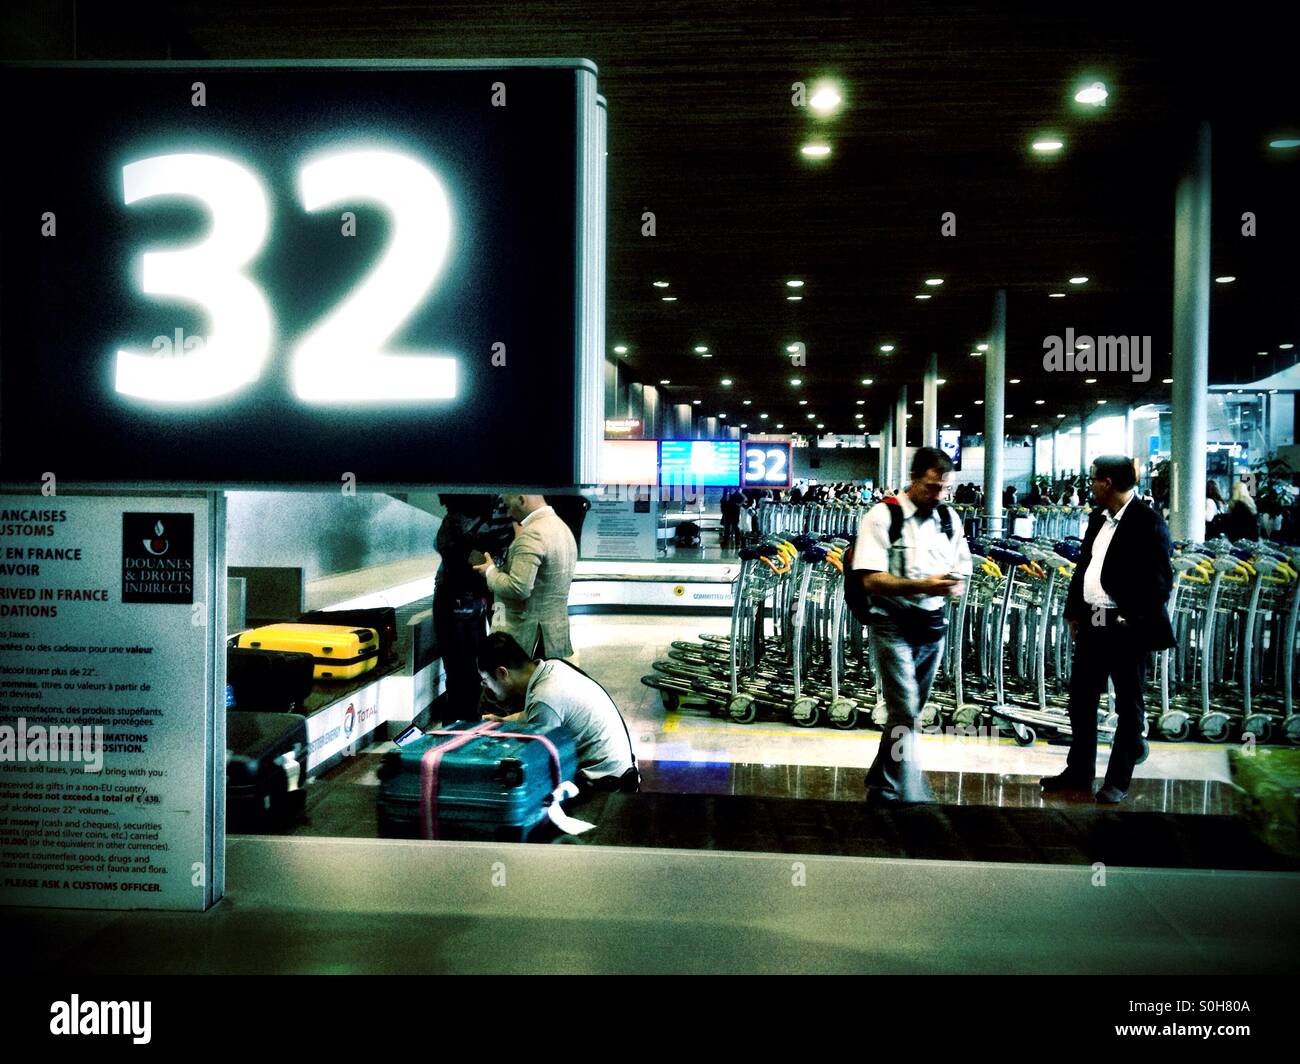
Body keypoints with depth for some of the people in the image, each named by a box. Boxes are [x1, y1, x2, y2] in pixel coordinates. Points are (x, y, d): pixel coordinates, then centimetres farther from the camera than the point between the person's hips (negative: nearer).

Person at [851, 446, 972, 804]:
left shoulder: (949, 519, 8)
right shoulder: (883, 516, -10)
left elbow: (962, 570, 13)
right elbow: (871, 579, -18)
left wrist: (955, 585, -11)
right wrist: (922, 585, -29)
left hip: (932, 627, 6)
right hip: (894, 627, -6)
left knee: (907, 712, 17)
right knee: (905, 714, -12)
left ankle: (881, 787, 33)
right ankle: (912, 797, -8)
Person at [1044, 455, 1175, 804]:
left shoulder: (1148, 523, -13)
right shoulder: (1097, 518, 10)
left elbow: (1160, 580, -16)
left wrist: (1134, 619, -16)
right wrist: (1074, 612, 12)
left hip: (1127, 629, -8)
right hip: (1091, 624, 8)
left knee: (1128, 707, 7)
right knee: (1081, 700, 15)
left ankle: (1118, 780, 17)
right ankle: (1079, 771, 28)